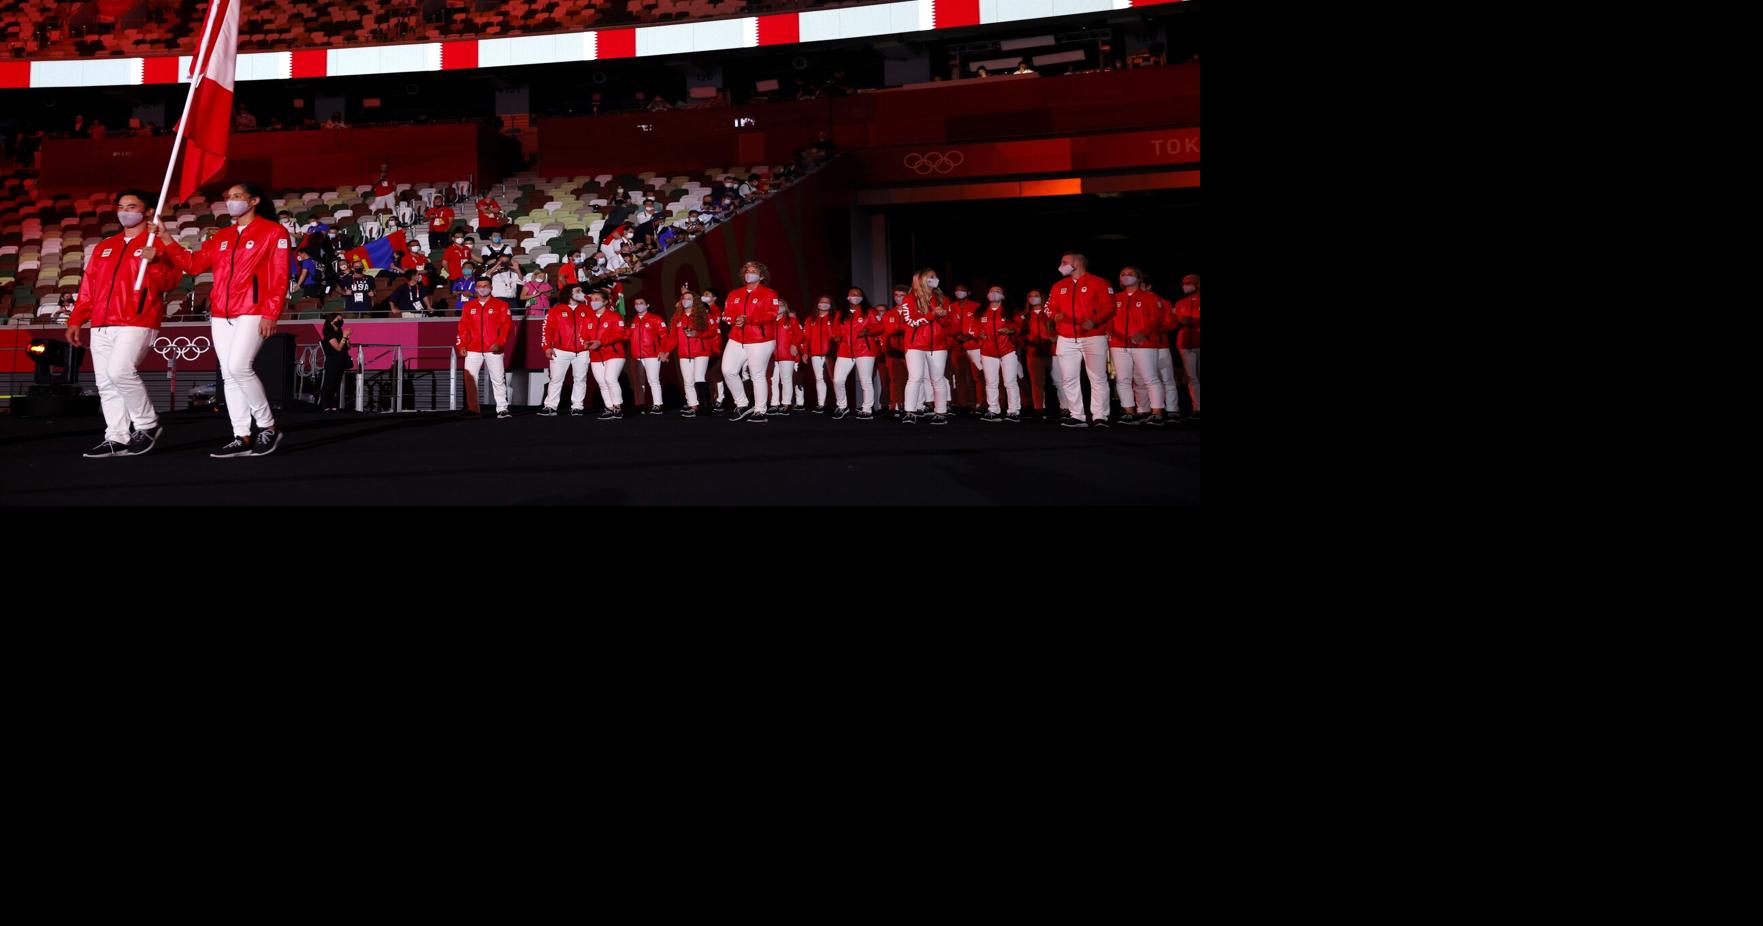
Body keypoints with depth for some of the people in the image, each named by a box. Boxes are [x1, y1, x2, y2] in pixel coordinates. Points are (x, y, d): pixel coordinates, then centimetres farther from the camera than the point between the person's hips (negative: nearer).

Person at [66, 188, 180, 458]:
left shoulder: (158, 244, 2)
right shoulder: (104, 247, 21)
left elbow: (169, 281, -10)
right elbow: (88, 286, 21)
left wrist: (153, 263, -27)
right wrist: (76, 320, 16)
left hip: (137, 323, -7)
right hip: (101, 326, 7)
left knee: (120, 371, -22)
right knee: (105, 384, 4)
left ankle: (148, 425, -4)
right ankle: (117, 439, 8)